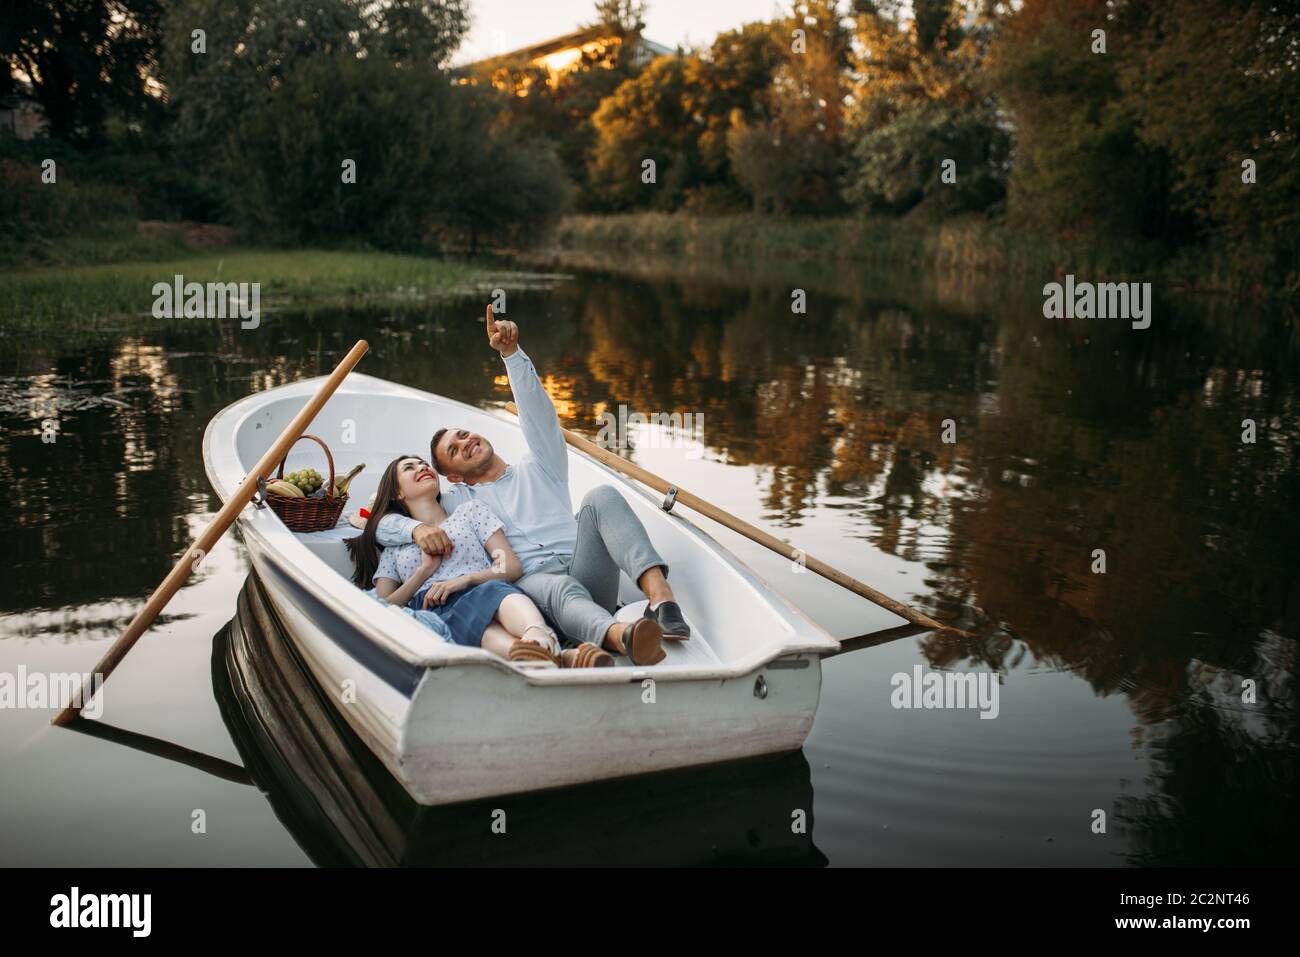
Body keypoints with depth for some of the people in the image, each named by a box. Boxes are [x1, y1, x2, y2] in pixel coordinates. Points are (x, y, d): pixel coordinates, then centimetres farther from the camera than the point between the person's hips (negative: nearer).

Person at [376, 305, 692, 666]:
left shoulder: (538, 470, 31)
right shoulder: (458, 501, 29)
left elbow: (537, 412, 14)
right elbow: (384, 524, 20)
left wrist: (511, 352, -1)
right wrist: (417, 528, -5)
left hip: (584, 572, 2)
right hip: (529, 583, -2)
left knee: (600, 496, -26)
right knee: (558, 589, -39)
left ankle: (660, 597, -49)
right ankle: (624, 638, -73)